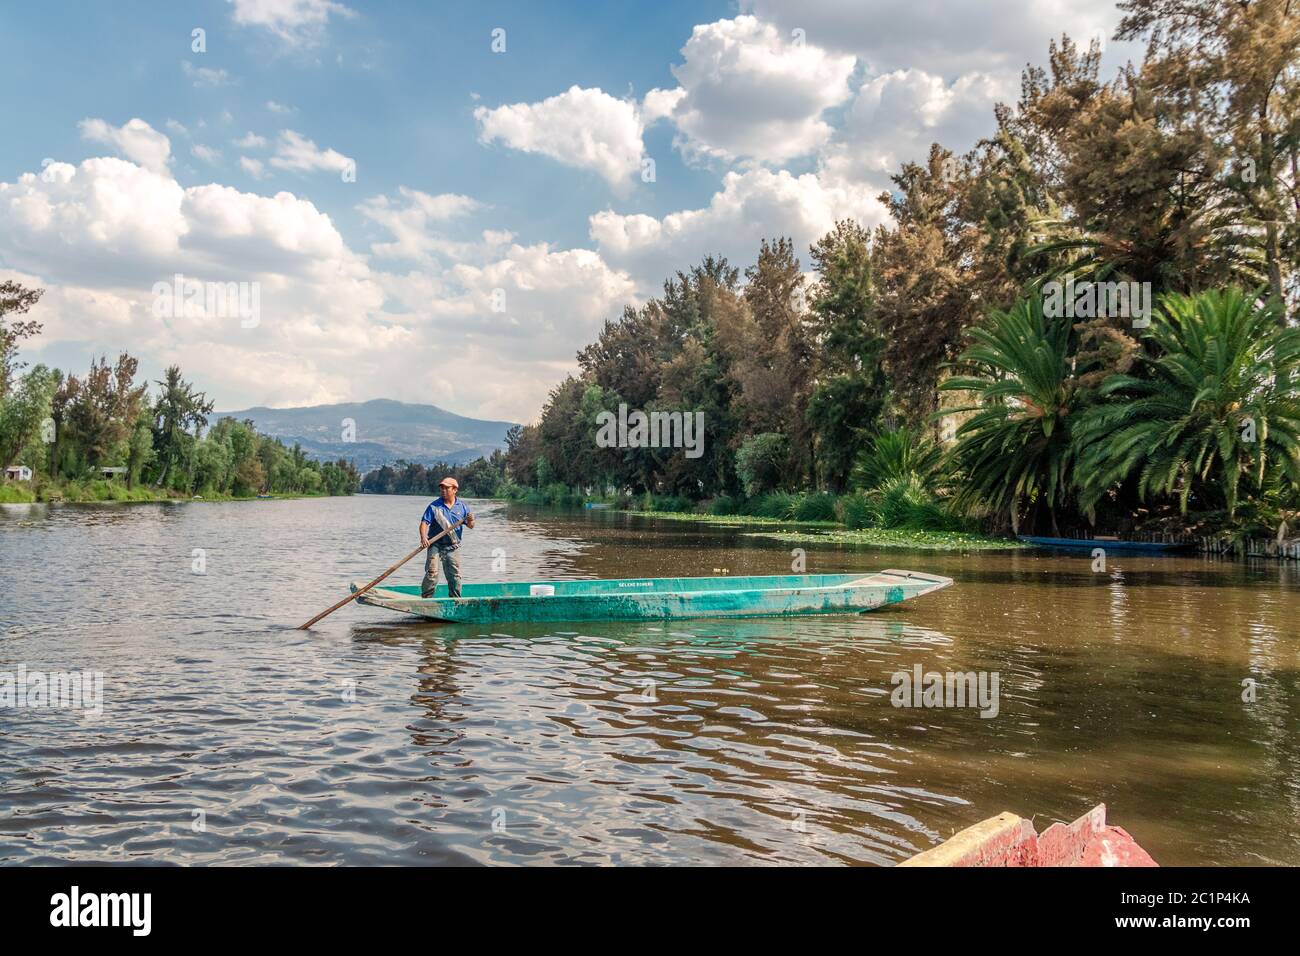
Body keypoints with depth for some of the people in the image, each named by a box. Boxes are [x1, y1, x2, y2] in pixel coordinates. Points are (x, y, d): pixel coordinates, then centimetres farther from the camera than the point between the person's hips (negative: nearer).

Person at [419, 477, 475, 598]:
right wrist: (423, 537, -26)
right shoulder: (434, 506, -2)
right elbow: (424, 523, -8)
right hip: (435, 544, -2)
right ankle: (426, 598, -5)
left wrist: (470, 520, -18)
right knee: (432, 572, -12)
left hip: (453, 547, 2)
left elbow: (470, 526, 6)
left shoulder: (461, 506, 5)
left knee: (455, 575, 6)